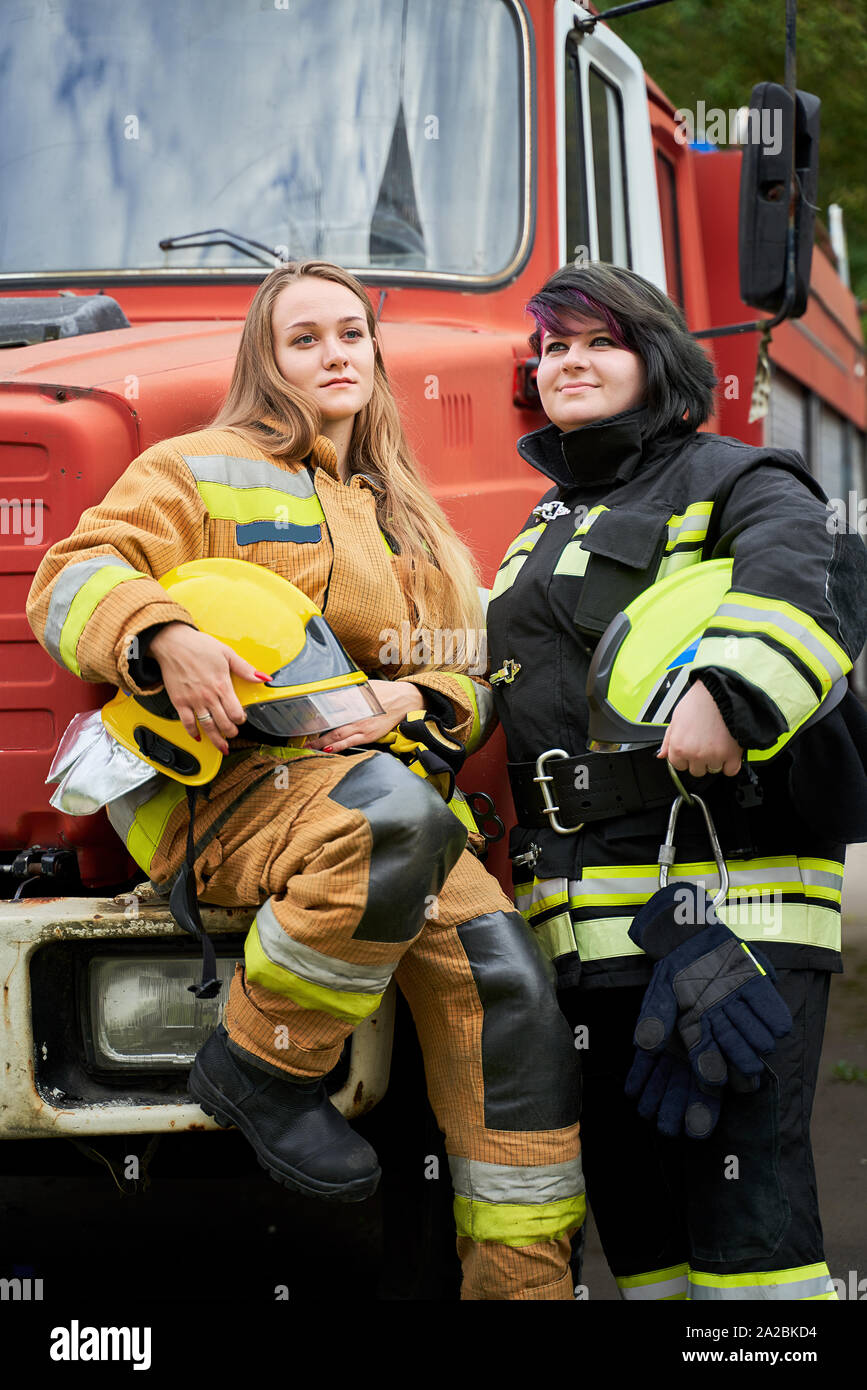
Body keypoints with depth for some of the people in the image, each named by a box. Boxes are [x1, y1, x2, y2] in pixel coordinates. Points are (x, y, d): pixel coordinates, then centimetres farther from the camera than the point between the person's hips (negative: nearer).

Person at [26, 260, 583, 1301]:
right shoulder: (204, 470, 9)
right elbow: (71, 582, -2)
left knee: (511, 984, -18)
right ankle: (261, 1065, -20)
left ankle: (521, 1277, -12)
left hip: (366, 781, 6)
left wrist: (410, 699, -2)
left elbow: (465, 674, 23)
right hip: (214, 785, -6)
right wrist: (163, 637, -24)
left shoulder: (405, 519, 27)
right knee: (395, 815, -40)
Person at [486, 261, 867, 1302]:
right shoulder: (546, 530, 27)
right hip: (586, 921, 8)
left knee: (744, 1196, -14)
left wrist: (730, 690, -36)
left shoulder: (726, 479, 2)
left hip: (729, 898, -8)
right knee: (630, 1201, 7)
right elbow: (502, 693, 38)